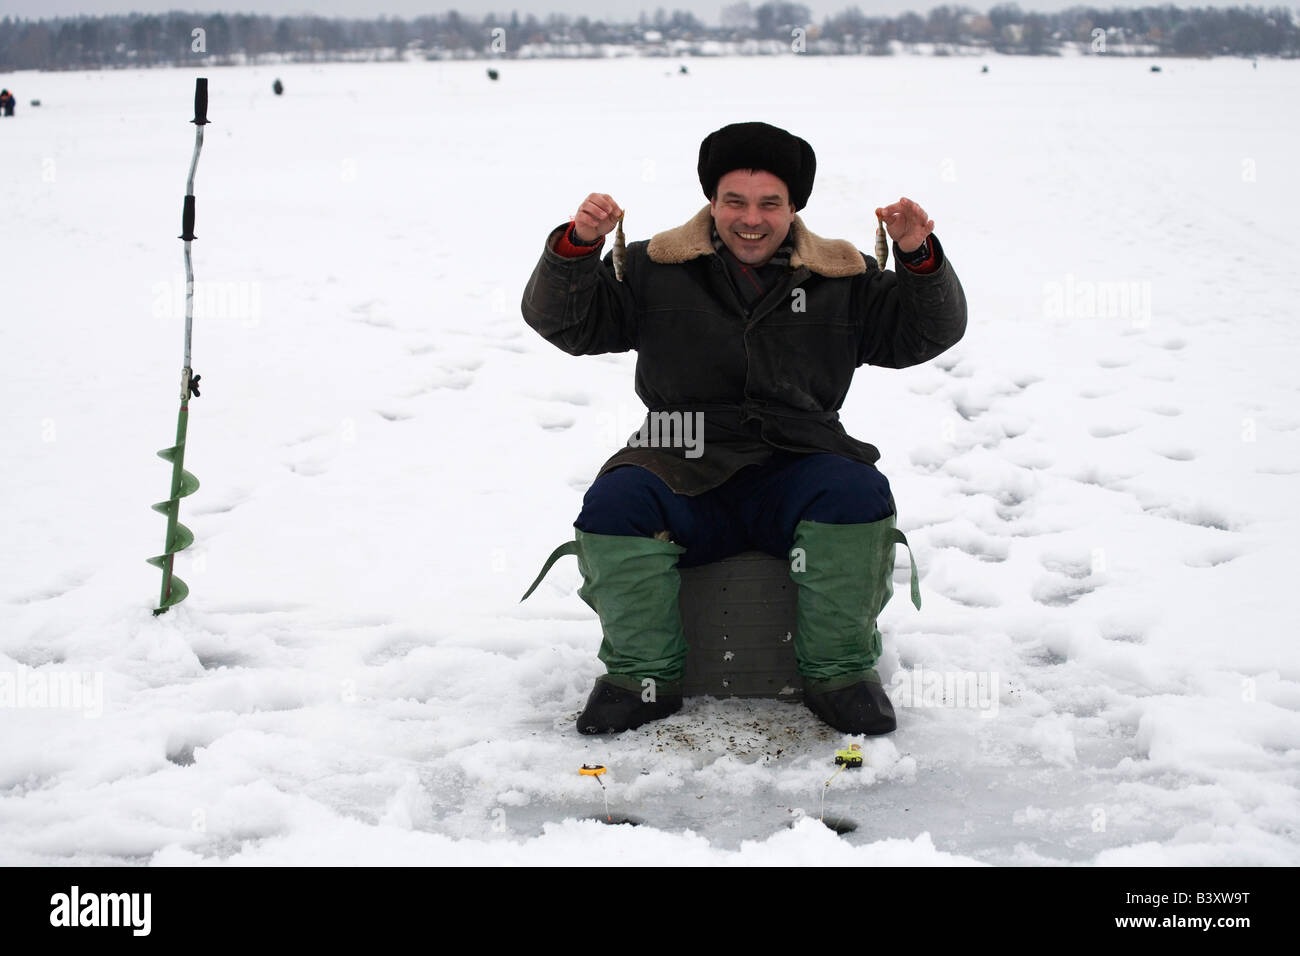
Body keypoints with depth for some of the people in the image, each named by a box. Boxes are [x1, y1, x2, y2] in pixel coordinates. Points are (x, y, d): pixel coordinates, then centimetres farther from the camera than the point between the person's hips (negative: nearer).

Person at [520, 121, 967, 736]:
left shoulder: (841, 278, 12)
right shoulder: (654, 270, 9)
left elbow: (928, 334, 9)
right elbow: (562, 321, 4)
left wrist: (920, 258, -10)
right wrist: (578, 245, -15)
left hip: (797, 471, 1)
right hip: (684, 475, 0)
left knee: (856, 491, -31)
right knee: (614, 501, -29)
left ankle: (840, 674, -14)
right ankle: (643, 676, -12)